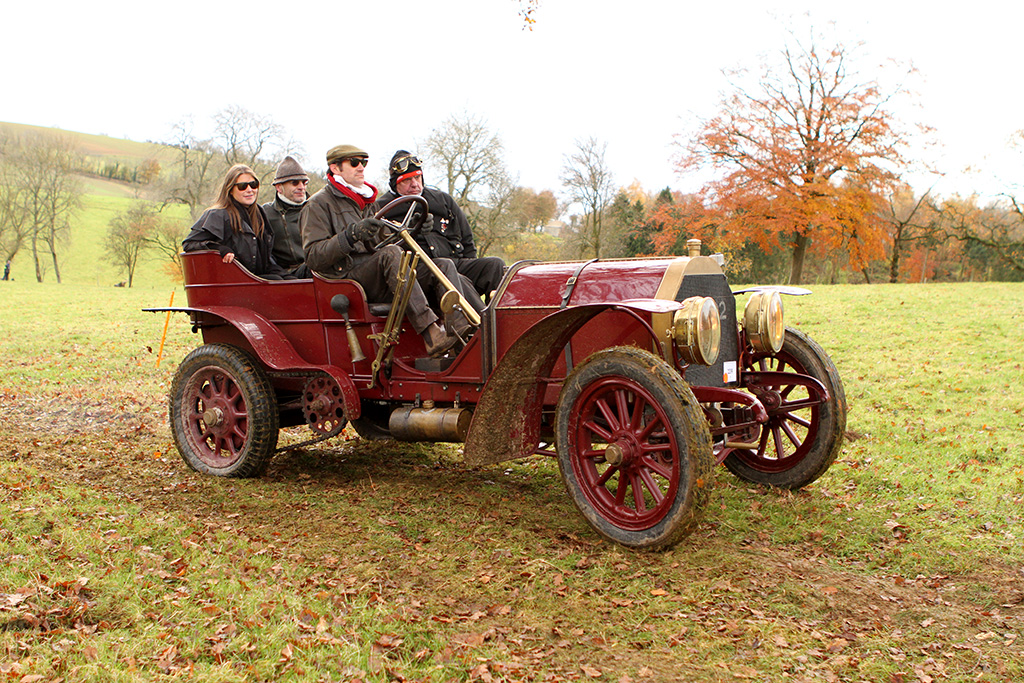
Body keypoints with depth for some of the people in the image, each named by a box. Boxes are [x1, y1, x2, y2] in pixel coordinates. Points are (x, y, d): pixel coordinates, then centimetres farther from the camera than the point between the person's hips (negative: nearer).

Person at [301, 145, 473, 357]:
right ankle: (431, 334, -48)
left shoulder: (365, 202, 28)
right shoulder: (318, 205, 3)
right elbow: (313, 257, -10)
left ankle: (462, 328, -36)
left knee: (444, 266, -9)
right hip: (347, 279, -8)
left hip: (377, 280, 8)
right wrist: (352, 234, -23)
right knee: (391, 253, -36)